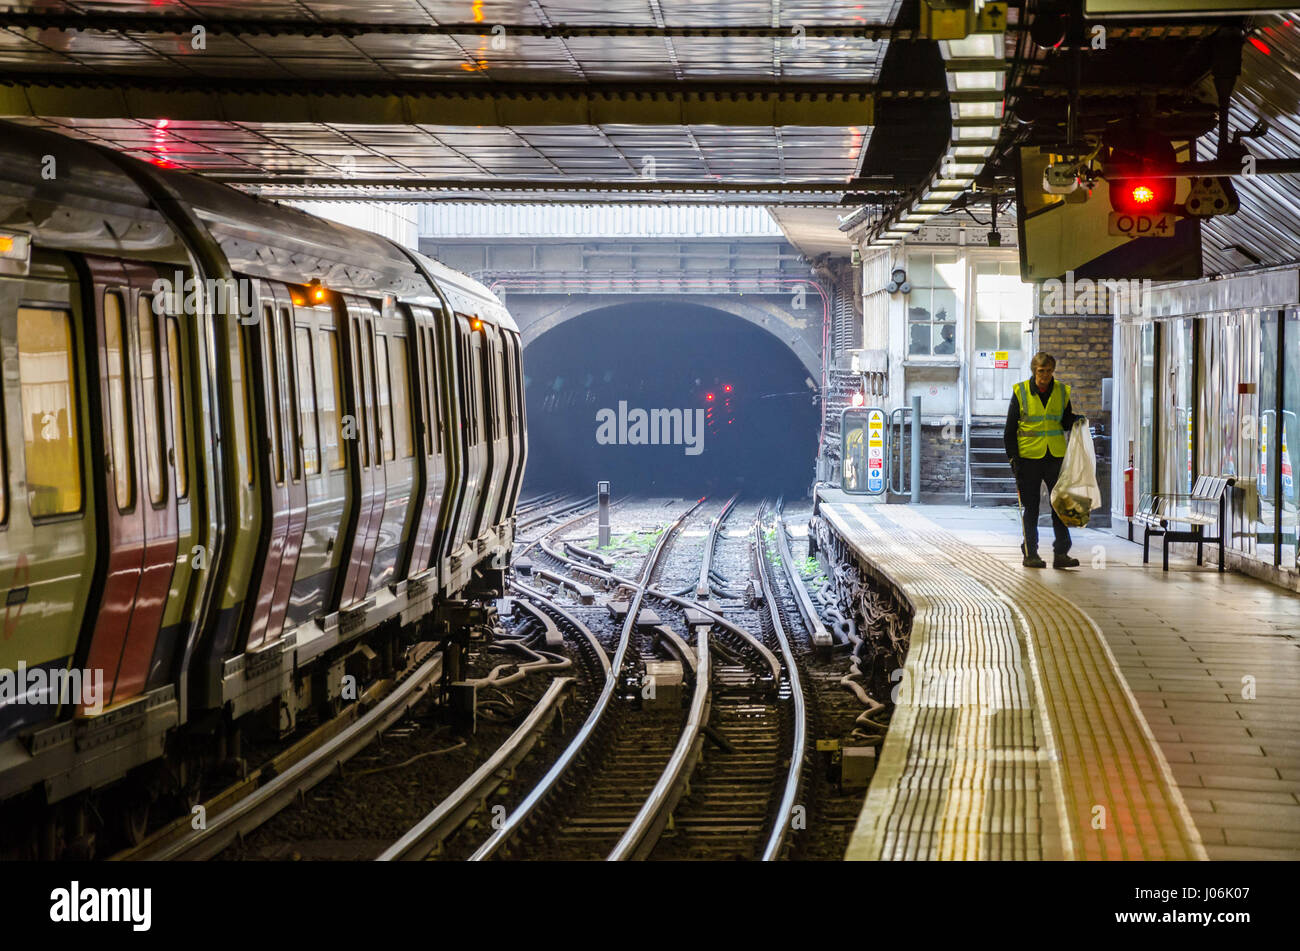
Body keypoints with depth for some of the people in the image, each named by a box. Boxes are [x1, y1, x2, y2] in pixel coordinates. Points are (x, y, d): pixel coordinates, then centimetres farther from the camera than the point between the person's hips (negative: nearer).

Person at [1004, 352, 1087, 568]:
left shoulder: (1062, 391, 5)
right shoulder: (1021, 392, -2)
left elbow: (1066, 423, 14)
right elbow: (1010, 428, 0)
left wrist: (1077, 420, -8)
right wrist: (1013, 457, -6)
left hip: (1056, 456, 3)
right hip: (1029, 457, -2)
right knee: (1030, 508, 4)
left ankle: (1061, 553, 6)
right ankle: (1030, 554, 12)